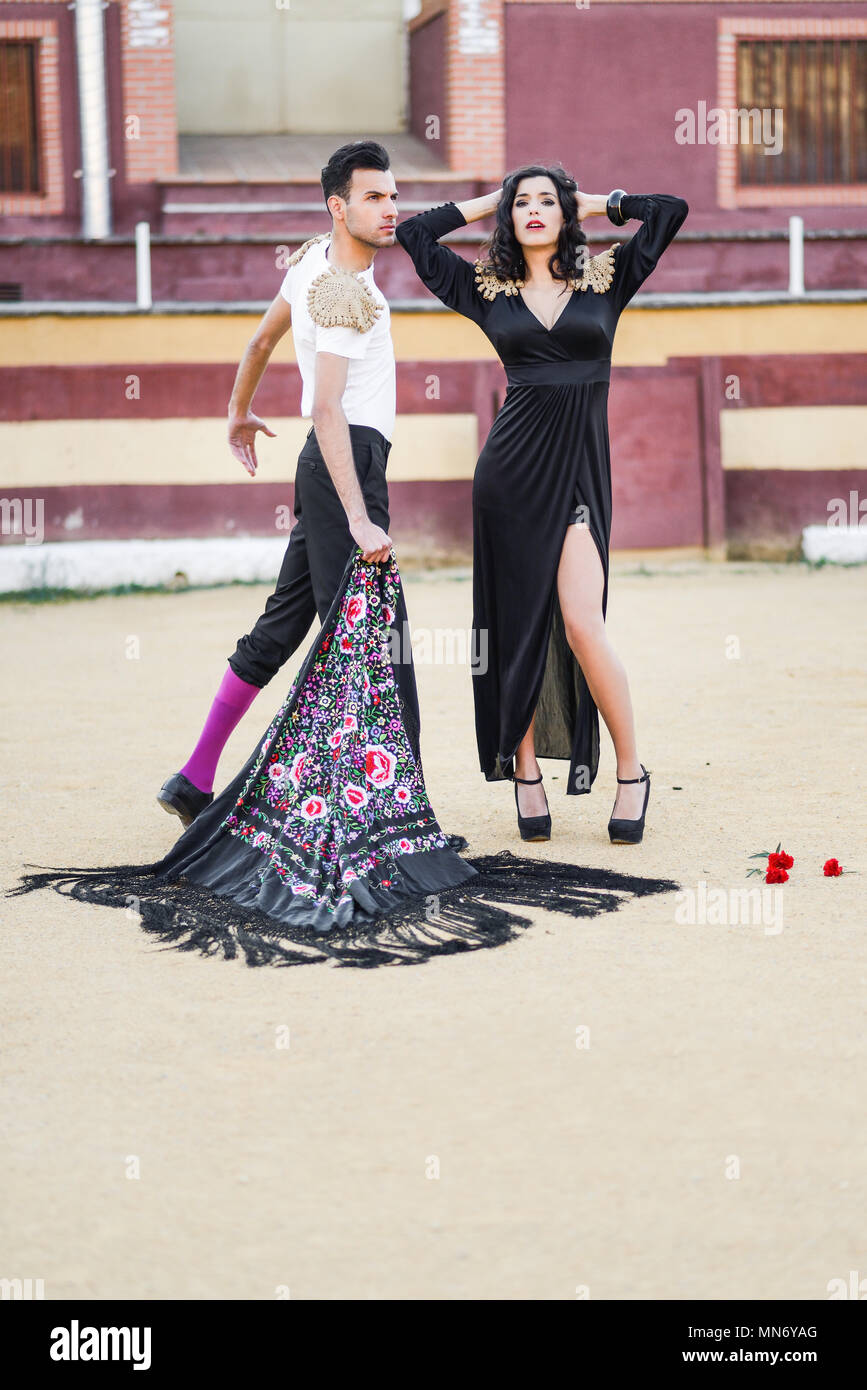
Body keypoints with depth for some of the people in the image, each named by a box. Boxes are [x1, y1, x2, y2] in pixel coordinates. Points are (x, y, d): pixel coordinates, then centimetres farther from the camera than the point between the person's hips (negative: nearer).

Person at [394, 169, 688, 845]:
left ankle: (632, 771, 1)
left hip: (579, 468, -2)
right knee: (517, 624, 3)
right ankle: (526, 771, 14)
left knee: (582, 623, -13)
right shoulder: (489, 291, 10)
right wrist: (489, 201, 18)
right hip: (512, 466, 2)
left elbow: (671, 210, 5)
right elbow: (414, 232, 14)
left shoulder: (606, 281, 8)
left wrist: (596, 203, 15)